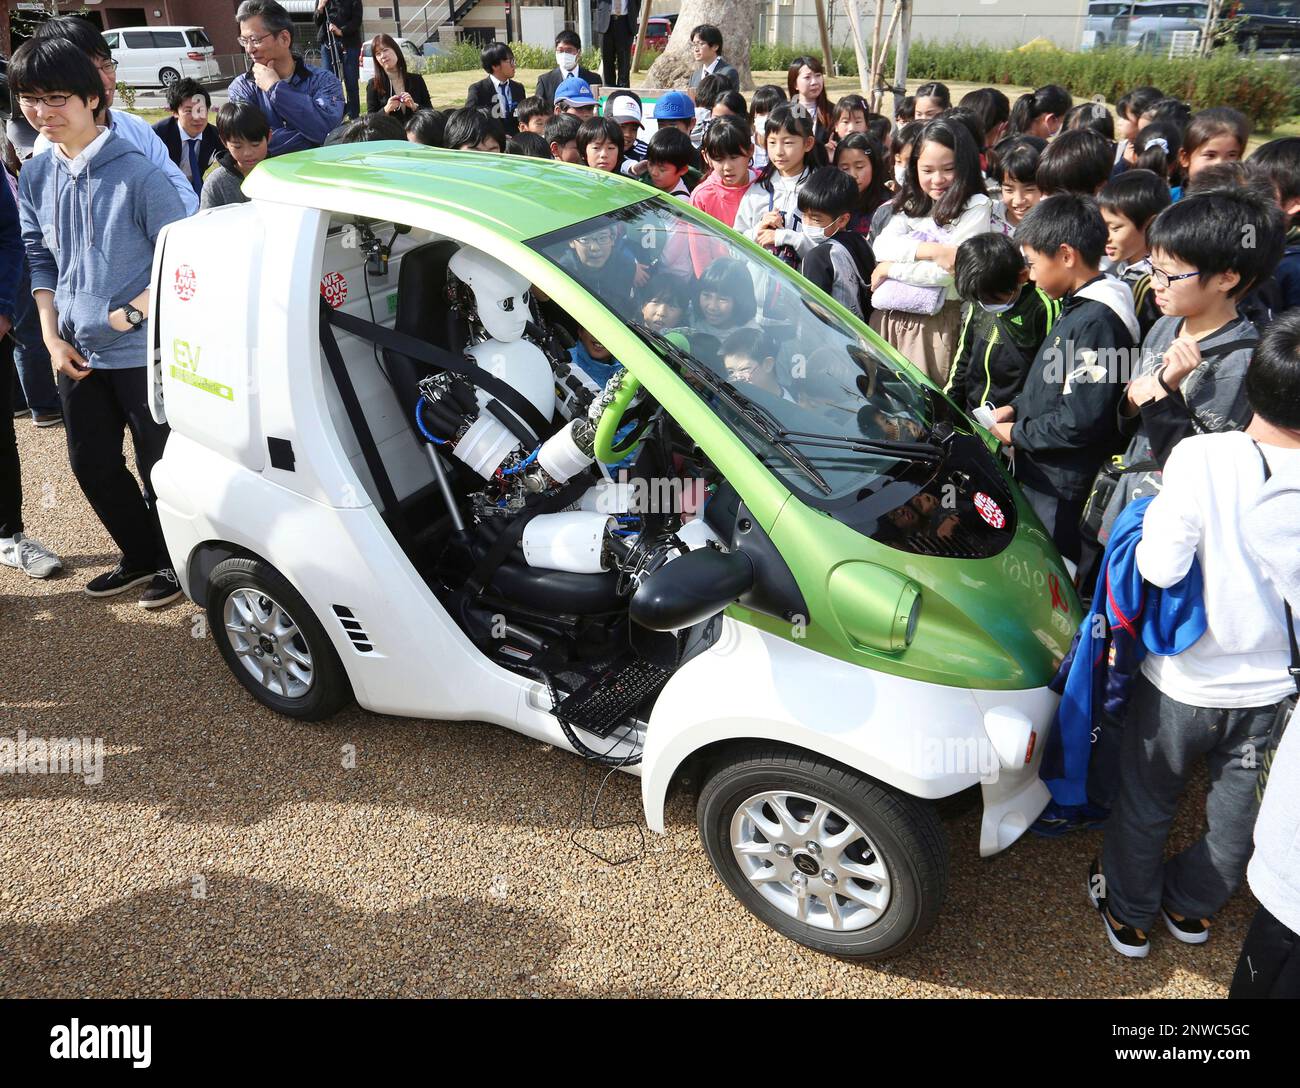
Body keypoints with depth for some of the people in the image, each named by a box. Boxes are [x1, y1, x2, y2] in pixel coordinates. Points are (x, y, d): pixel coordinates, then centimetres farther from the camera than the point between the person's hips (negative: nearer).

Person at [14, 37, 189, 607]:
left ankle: (176, 560, 27)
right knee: (91, 464, 14)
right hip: (78, 353, 6)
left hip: (142, 351, -6)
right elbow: (39, 259, 12)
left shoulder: (136, 173, -13)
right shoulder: (35, 176, 5)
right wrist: (52, 338, 3)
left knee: (157, 465, 5)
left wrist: (131, 313, -16)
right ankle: (143, 555, 34)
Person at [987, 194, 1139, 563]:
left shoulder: (1098, 321, -20)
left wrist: (1017, 433, -13)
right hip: (1038, 476, 10)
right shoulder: (1076, 308, 11)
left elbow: (1082, 420, -24)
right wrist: (1016, 408, 9)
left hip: (1063, 491, -10)